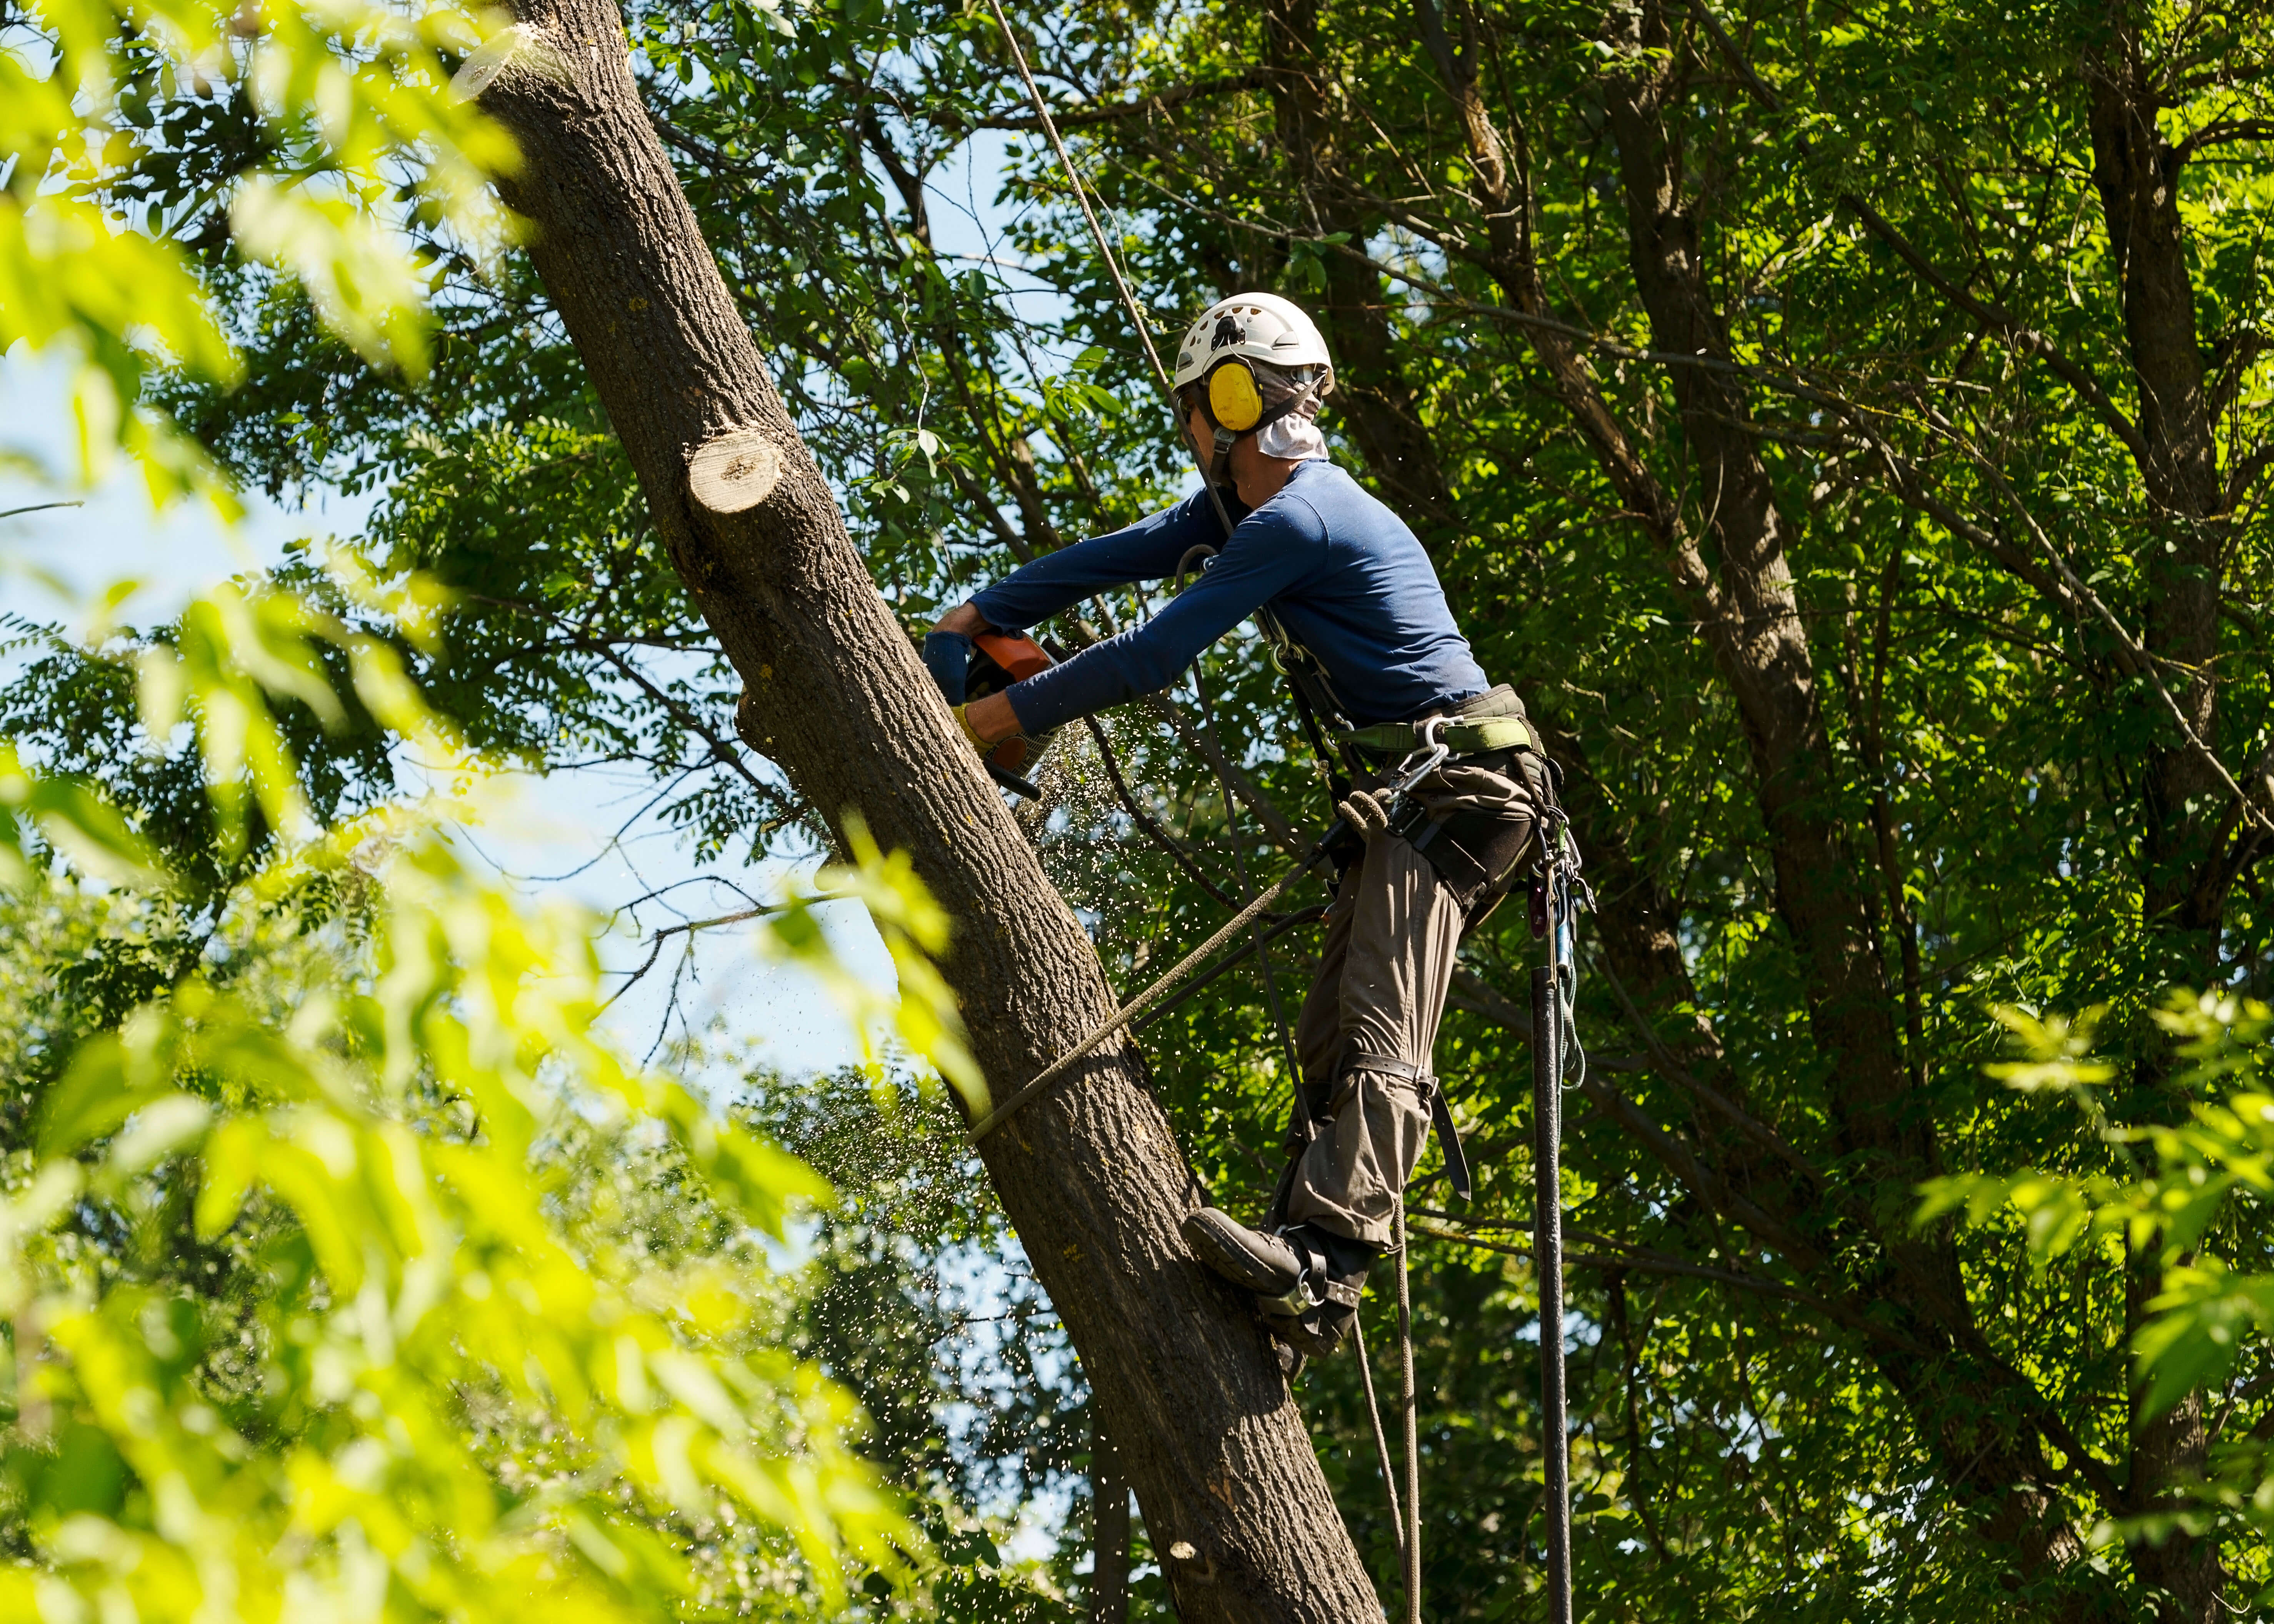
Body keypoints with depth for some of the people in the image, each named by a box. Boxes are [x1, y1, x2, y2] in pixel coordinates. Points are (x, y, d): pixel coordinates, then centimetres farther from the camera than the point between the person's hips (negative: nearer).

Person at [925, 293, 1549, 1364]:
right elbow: (1129, 554, 19)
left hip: (1454, 782, -11)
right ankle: (1298, 1261, 1)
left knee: (1380, 1036, -26)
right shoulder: (1260, 500, 16)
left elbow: (1151, 657, -17)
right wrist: (971, 620, 16)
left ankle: (1322, 1265, -41)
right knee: (1330, 1038, 5)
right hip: (1409, 793, 11)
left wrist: (1005, 715, -8)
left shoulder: (1294, 520, -16)